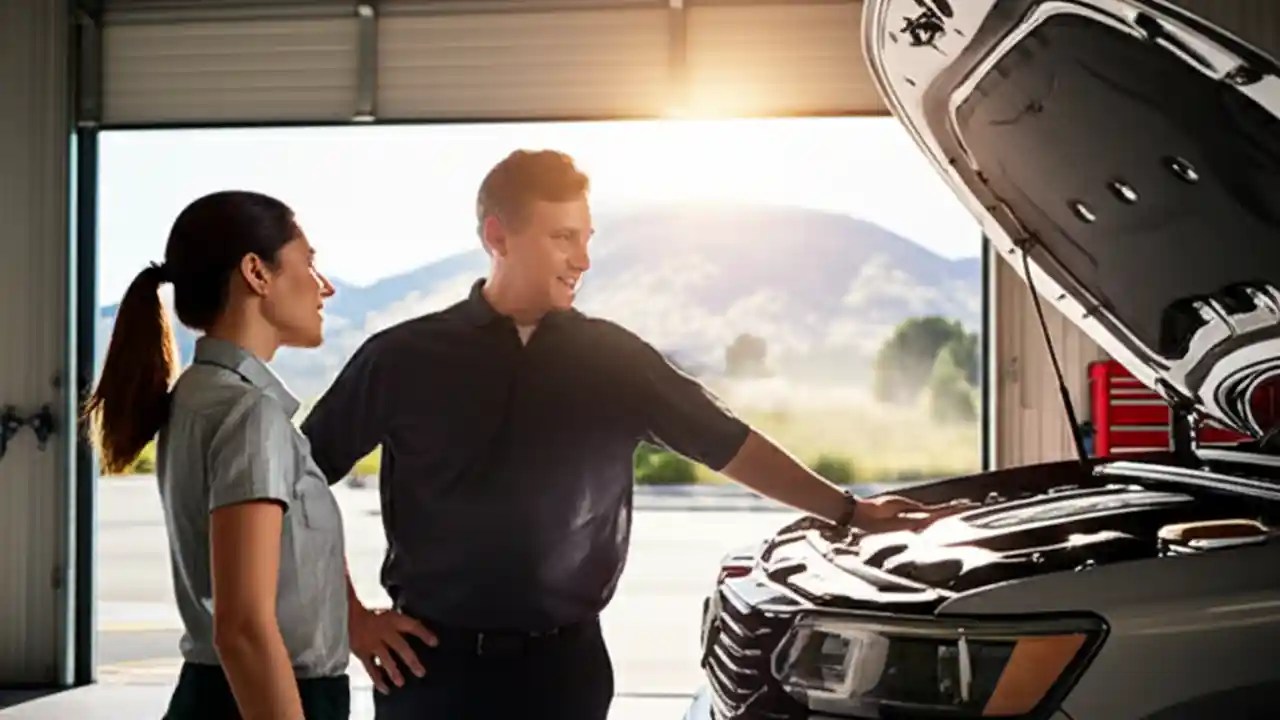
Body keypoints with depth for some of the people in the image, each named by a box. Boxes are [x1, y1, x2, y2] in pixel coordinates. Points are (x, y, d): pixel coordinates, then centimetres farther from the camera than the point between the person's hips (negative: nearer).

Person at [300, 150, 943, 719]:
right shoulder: (404, 358, -3)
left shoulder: (614, 357, 3)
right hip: (433, 660, -1)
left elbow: (730, 443, 10)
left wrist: (848, 510, 8)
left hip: (565, 661, 2)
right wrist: (350, 616, -2)